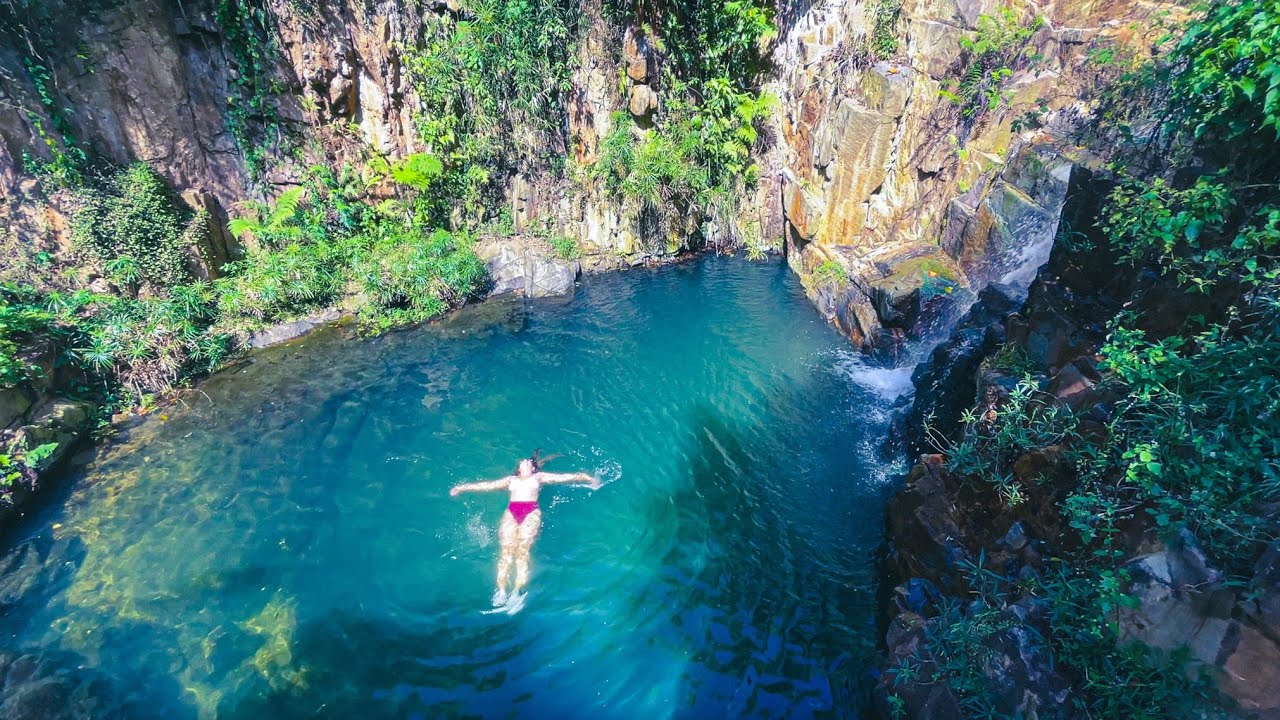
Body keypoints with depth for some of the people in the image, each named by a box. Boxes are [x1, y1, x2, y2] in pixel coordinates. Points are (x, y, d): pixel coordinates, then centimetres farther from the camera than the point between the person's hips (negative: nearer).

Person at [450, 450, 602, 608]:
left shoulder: (539, 477, 26)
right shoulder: (511, 479, 33)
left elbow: (565, 477, 17)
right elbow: (486, 485, 28)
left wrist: (587, 478, 9)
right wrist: (462, 487, 23)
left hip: (531, 512, -2)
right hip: (511, 512, 2)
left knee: (523, 549, -22)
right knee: (507, 549, -19)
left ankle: (518, 590, -29)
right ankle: (501, 590, -26)